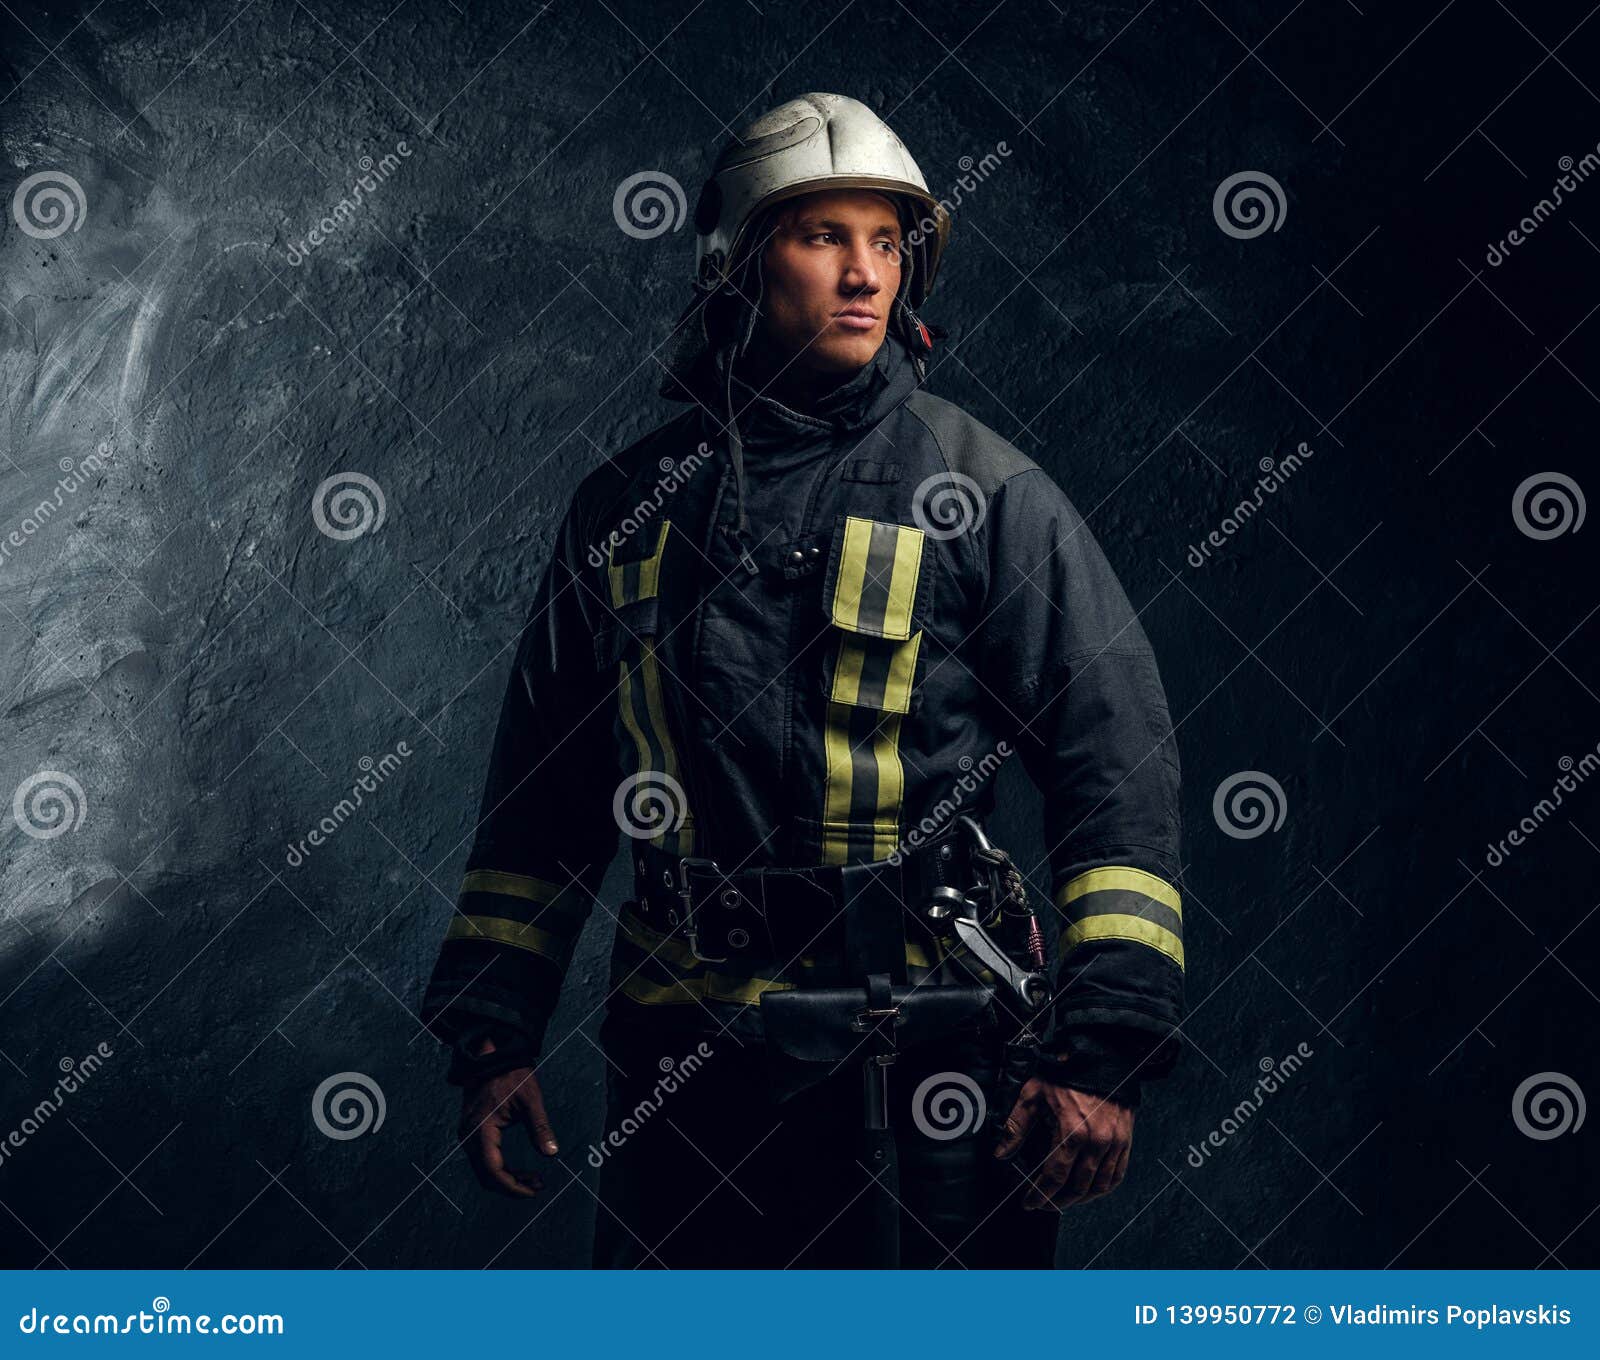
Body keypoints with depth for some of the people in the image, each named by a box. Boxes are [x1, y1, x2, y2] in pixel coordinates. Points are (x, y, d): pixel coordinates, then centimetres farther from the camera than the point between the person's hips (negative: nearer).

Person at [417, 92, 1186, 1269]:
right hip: (683, 1071, 3)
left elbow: (1121, 763, -5)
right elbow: (540, 790, 16)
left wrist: (1103, 1057, -12)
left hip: (923, 1077, -3)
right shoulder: (628, 507, 10)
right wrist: (492, 1034, 11)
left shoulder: (983, 494, -1)